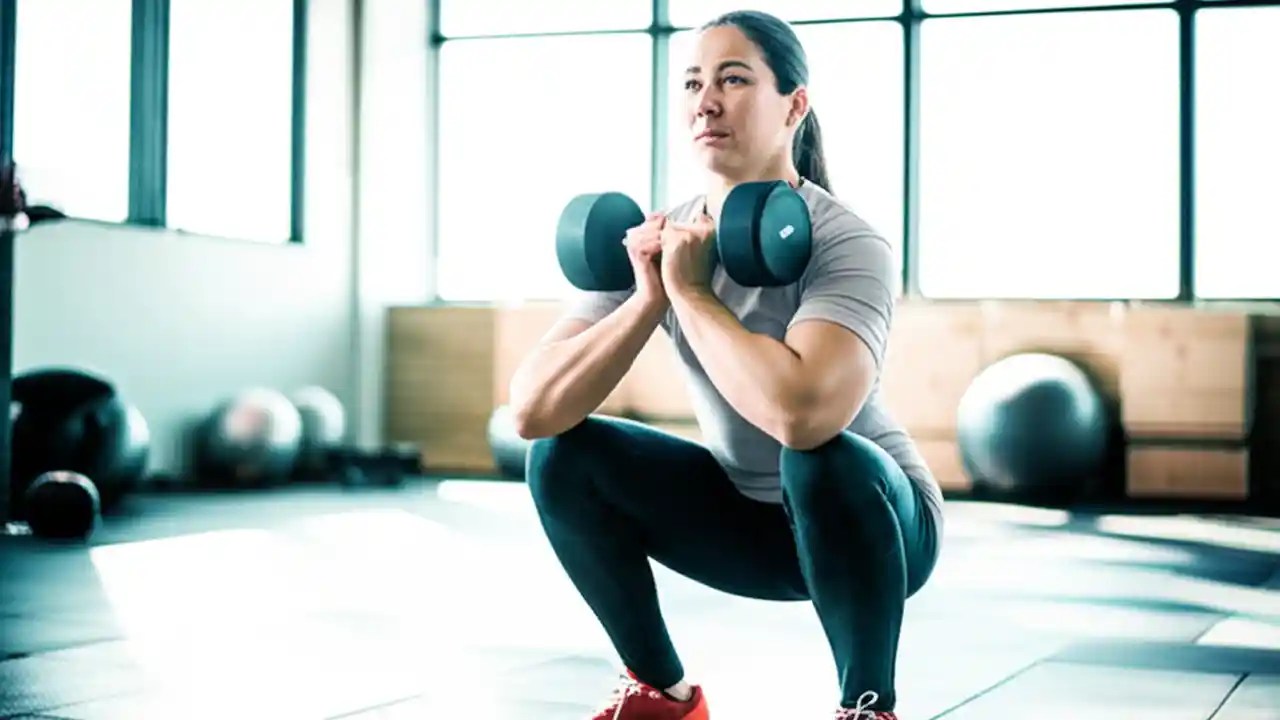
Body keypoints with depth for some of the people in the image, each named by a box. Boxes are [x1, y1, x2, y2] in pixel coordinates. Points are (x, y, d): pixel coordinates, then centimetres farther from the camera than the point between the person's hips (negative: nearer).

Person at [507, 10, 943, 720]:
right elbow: (532, 410, -18)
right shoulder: (660, 239, -10)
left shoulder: (845, 244, -26)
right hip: (746, 516, 6)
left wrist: (689, 291, -32)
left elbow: (802, 410, -47)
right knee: (563, 454, -10)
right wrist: (650, 296, -29)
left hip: (871, 517, -5)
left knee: (823, 457, -37)